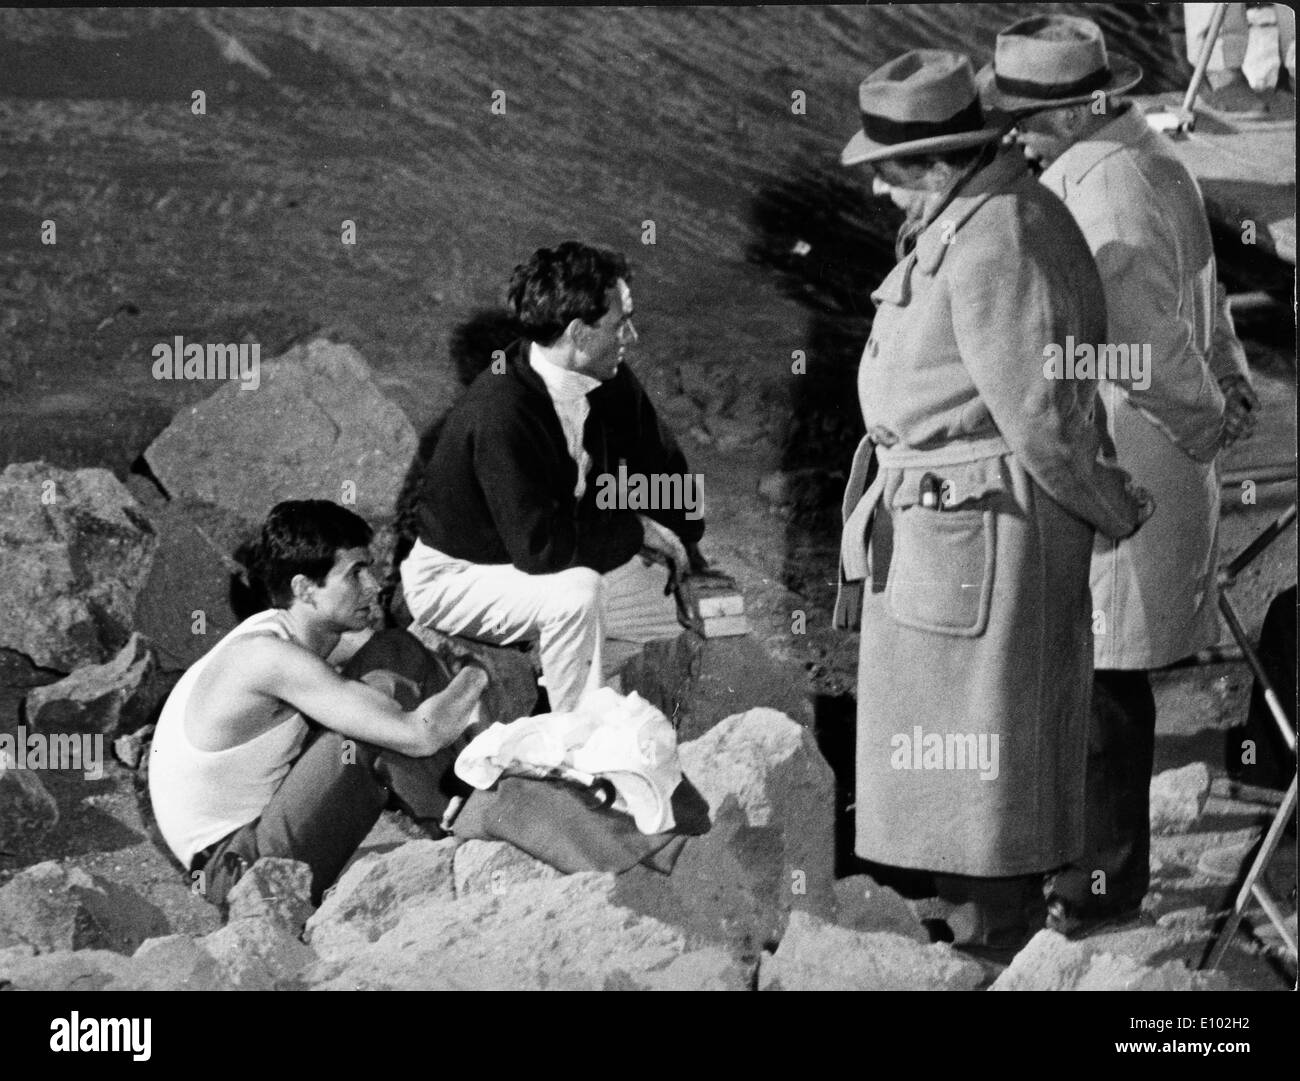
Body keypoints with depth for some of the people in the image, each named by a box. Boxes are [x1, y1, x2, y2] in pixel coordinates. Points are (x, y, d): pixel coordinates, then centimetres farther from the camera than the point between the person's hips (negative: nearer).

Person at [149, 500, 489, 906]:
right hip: (236, 869, -10)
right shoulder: (268, 656, -26)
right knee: (385, 691, -25)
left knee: (394, 651, 3)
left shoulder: (281, 636, 2)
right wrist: (477, 676, -14)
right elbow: (418, 735, -29)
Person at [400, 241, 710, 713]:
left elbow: (662, 464, 6)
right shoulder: (499, 413, -35)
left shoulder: (609, 381, -10)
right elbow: (540, 547, -38)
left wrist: (685, 555, -1)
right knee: (575, 592, -36)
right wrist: (635, 531, -26)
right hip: (455, 575, -8)